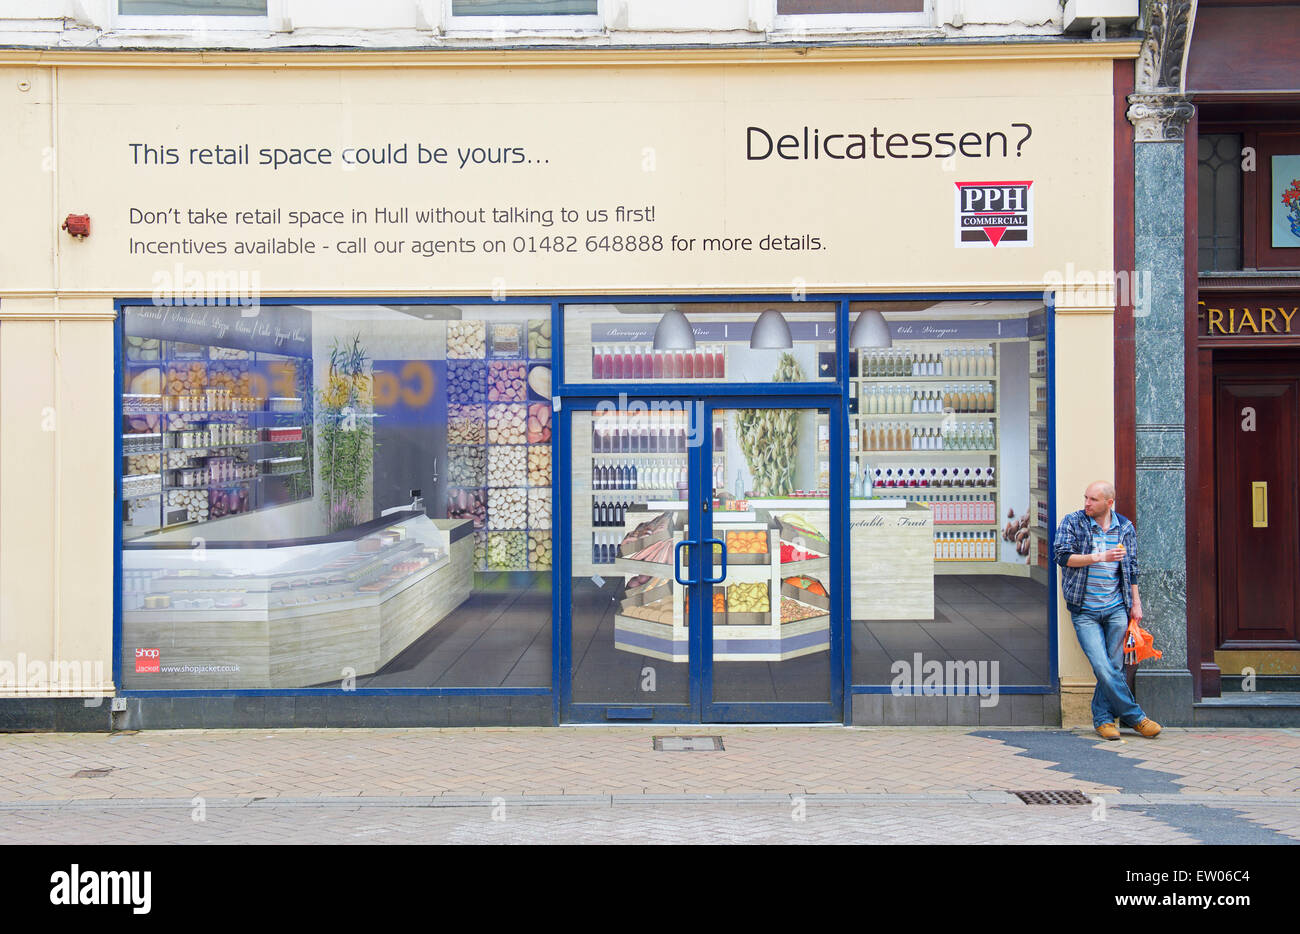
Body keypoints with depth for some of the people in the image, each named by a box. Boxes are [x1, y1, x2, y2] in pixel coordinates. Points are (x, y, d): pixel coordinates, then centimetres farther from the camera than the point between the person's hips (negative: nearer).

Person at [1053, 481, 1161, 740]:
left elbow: (1131, 568, 15)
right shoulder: (1072, 523, 0)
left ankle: (1103, 718, 15)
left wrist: (1135, 603, 13)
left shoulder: (1125, 527, 8)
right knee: (1103, 668, -11)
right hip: (1085, 611, -2)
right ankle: (1134, 716, 2)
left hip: (1116, 609, 2)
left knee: (1113, 666, 2)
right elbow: (1063, 556, -9)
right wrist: (1098, 557, -17)